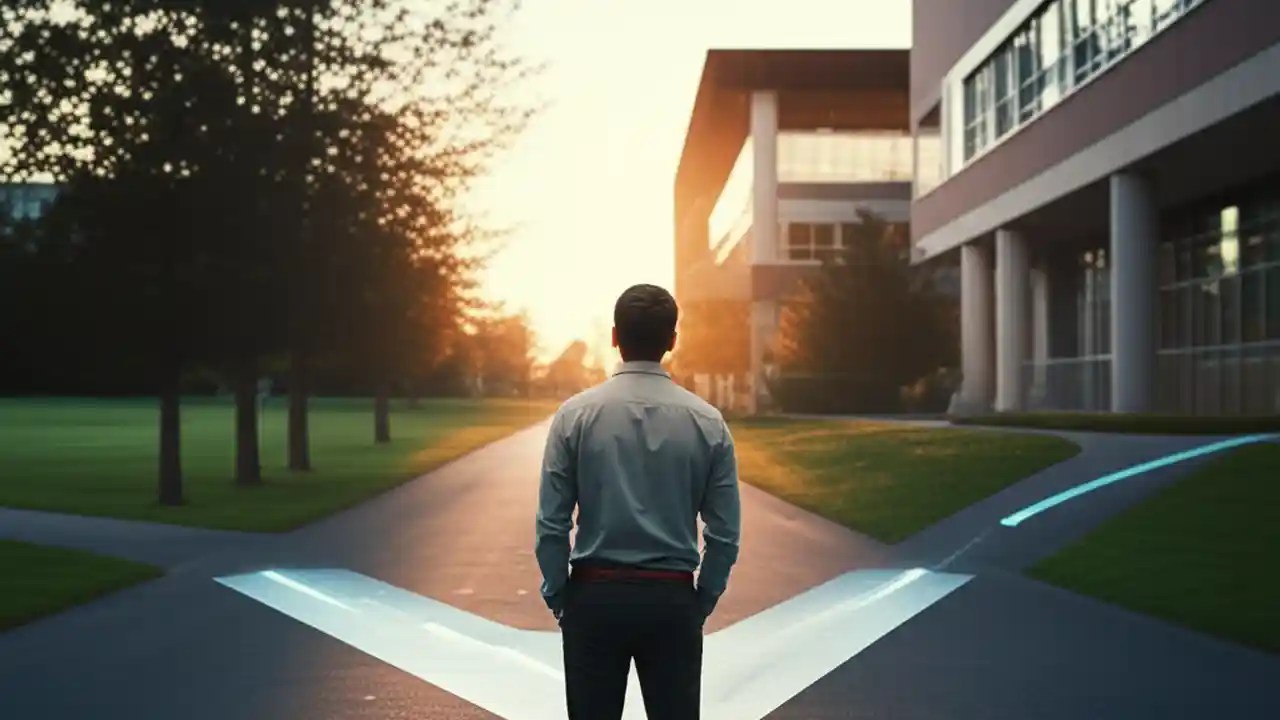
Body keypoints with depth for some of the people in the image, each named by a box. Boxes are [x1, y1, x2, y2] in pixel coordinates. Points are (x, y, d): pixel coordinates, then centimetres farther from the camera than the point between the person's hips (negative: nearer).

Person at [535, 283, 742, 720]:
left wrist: (558, 596, 7)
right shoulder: (707, 422, -3)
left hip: (596, 595, 0)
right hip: (672, 599, 1)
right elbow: (725, 532, -1)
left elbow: (551, 523, -6)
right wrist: (703, 601, 11)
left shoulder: (575, 415, -6)